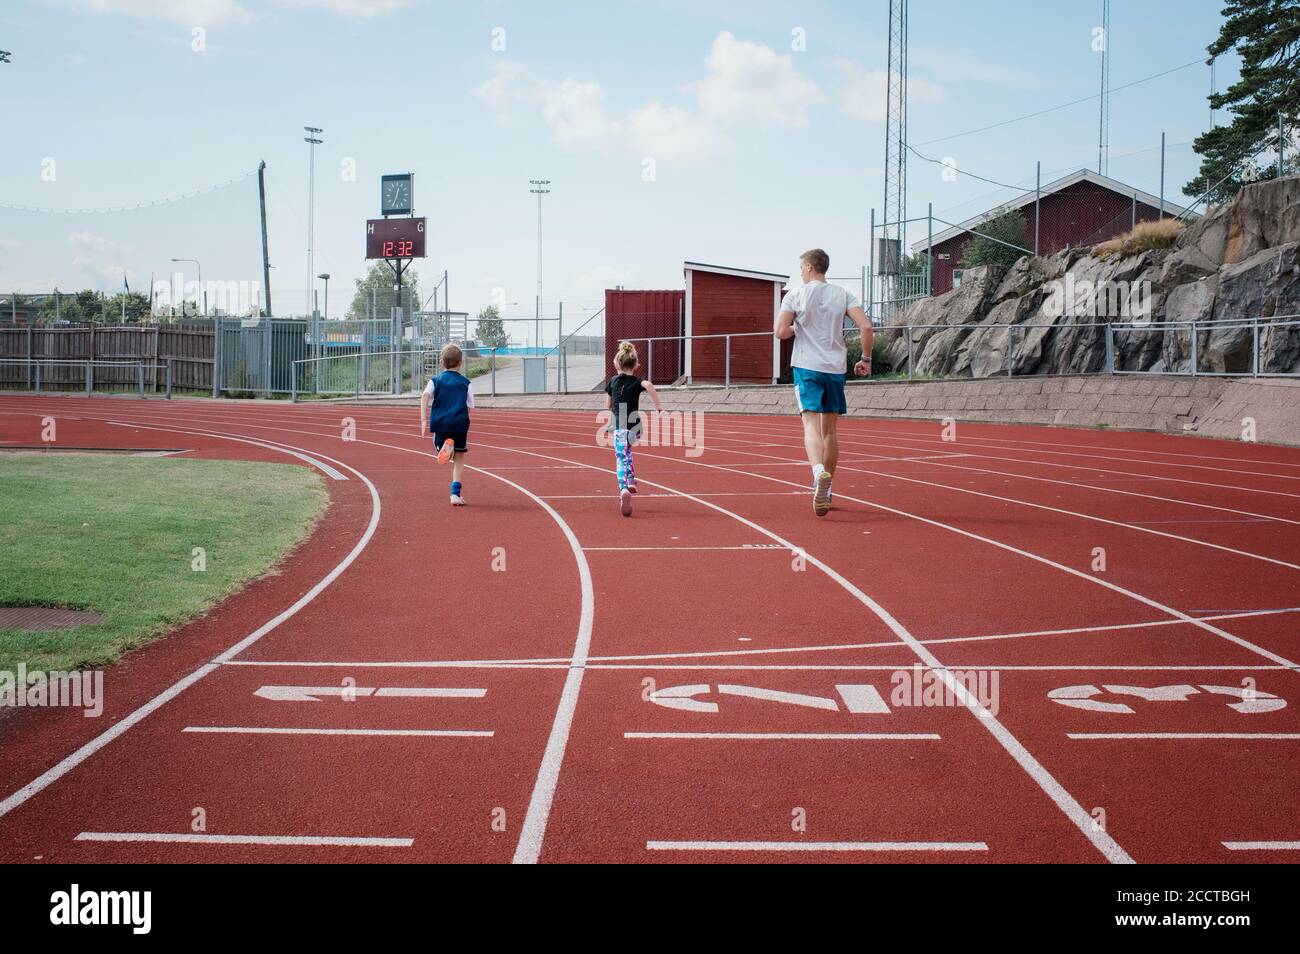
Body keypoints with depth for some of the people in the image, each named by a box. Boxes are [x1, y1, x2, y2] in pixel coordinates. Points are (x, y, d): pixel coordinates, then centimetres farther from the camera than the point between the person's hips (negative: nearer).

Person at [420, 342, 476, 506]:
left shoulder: (436, 380, 10)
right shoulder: (466, 383, 8)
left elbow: (425, 397, -7)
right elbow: (469, 407, 3)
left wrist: (424, 420, -9)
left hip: (440, 422, 1)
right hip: (460, 423, -1)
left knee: (442, 455, 17)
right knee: (459, 459, 9)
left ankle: (447, 446, -20)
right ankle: (455, 493, 0)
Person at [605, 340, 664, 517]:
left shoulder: (612, 381, 10)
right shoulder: (637, 381, 3)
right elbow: (649, 385, -21)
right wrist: (658, 406, -20)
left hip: (619, 428, -1)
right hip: (635, 427, 1)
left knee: (621, 459, -6)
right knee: (626, 450, 31)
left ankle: (624, 490, -31)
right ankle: (631, 481, 22)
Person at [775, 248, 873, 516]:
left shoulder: (795, 295, -1)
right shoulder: (843, 295, 6)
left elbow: (781, 332, -9)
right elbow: (866, 326, -5)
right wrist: (866, 359, 6)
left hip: (806, 367, -3)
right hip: (836, 368, 3)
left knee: (811, 424, -12)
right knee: (829, 429, 13)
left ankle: (819, 472, -39)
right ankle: (826, 490, 21)